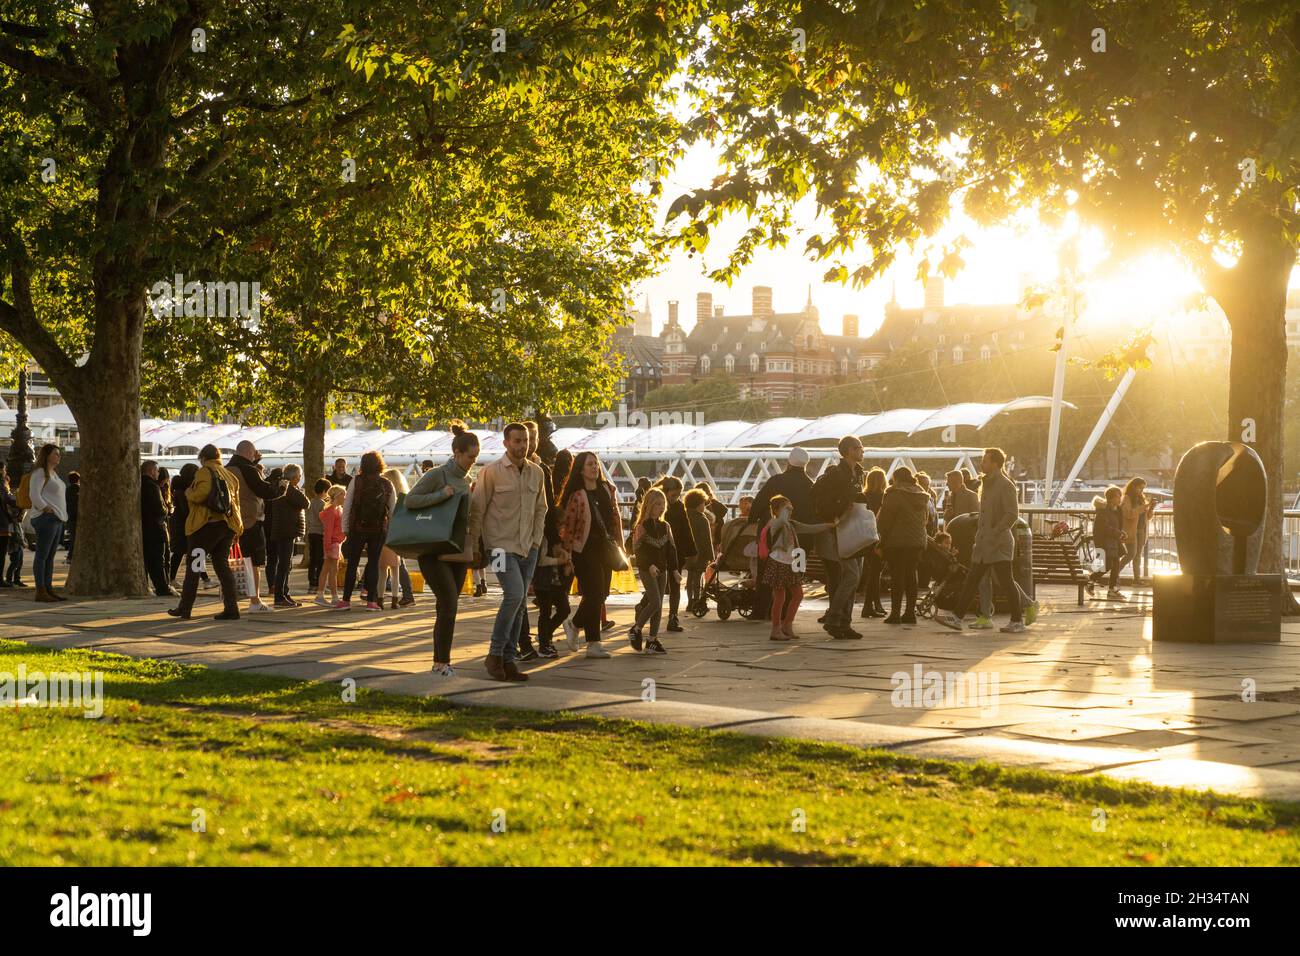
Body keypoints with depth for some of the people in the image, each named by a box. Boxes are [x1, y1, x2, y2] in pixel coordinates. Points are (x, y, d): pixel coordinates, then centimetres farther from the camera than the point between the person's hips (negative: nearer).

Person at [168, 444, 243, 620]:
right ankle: (231, 608, -2)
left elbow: (200, 494, -22)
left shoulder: (204, 472, -6)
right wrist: (237, 529, 15)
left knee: (193, 566, 4)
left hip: (206, 525, -6)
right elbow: (236, 502, 14)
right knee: (222, 565, 8)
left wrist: (188, 492, -1)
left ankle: (185, 607, 8)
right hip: (228, 525, 6)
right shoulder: (231, 476, 15)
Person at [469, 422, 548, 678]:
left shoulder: (537, 473, 9)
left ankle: (508, 660, 13)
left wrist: (537, 539, 10)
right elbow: (477, 509, -4)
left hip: (528, 548, 6)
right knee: (514, 595, -21)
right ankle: (494, 654, -9)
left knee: (519, 604, 6)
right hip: (501, 545, -6)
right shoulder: (491, 472, -7)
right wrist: (472, 543, -4)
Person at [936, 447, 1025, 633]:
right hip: (984, 543, 9)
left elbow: (1012, 513, -21)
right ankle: (957, 617, 10)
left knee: (1006, 583, -5)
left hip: (999, 543, -9)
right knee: (971, 581, 8)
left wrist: (995, 533, -21)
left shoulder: (1005, 485, -12)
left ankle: (1017, 622, 3)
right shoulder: (986, 483, 16)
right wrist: (979, 535, 16)